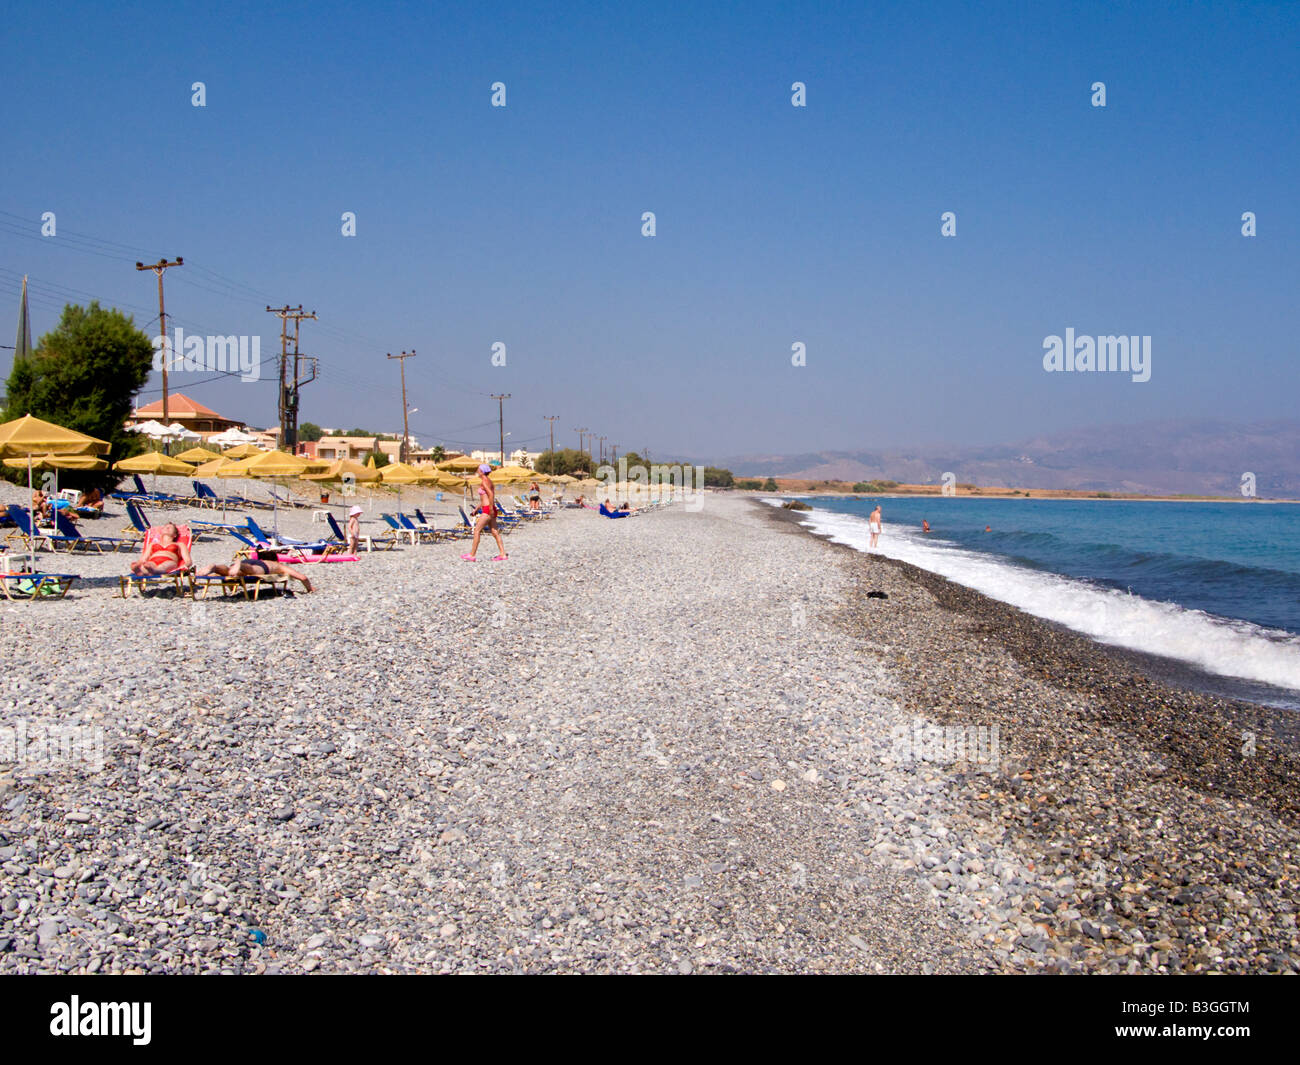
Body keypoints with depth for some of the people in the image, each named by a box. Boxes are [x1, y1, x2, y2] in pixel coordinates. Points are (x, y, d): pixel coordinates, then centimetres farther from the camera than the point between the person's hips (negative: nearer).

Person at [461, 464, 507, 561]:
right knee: (494, 532, 8)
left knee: (477, 530, -6)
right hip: (489, 510, 10)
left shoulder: (484, 481, -11)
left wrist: (491, 508, -25)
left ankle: (472, 555, -5)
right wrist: (477, 509, 27)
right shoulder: (488, 481, 19)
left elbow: (491, 494, -25)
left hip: (488, 510, -10)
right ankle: (503, 554, 7)